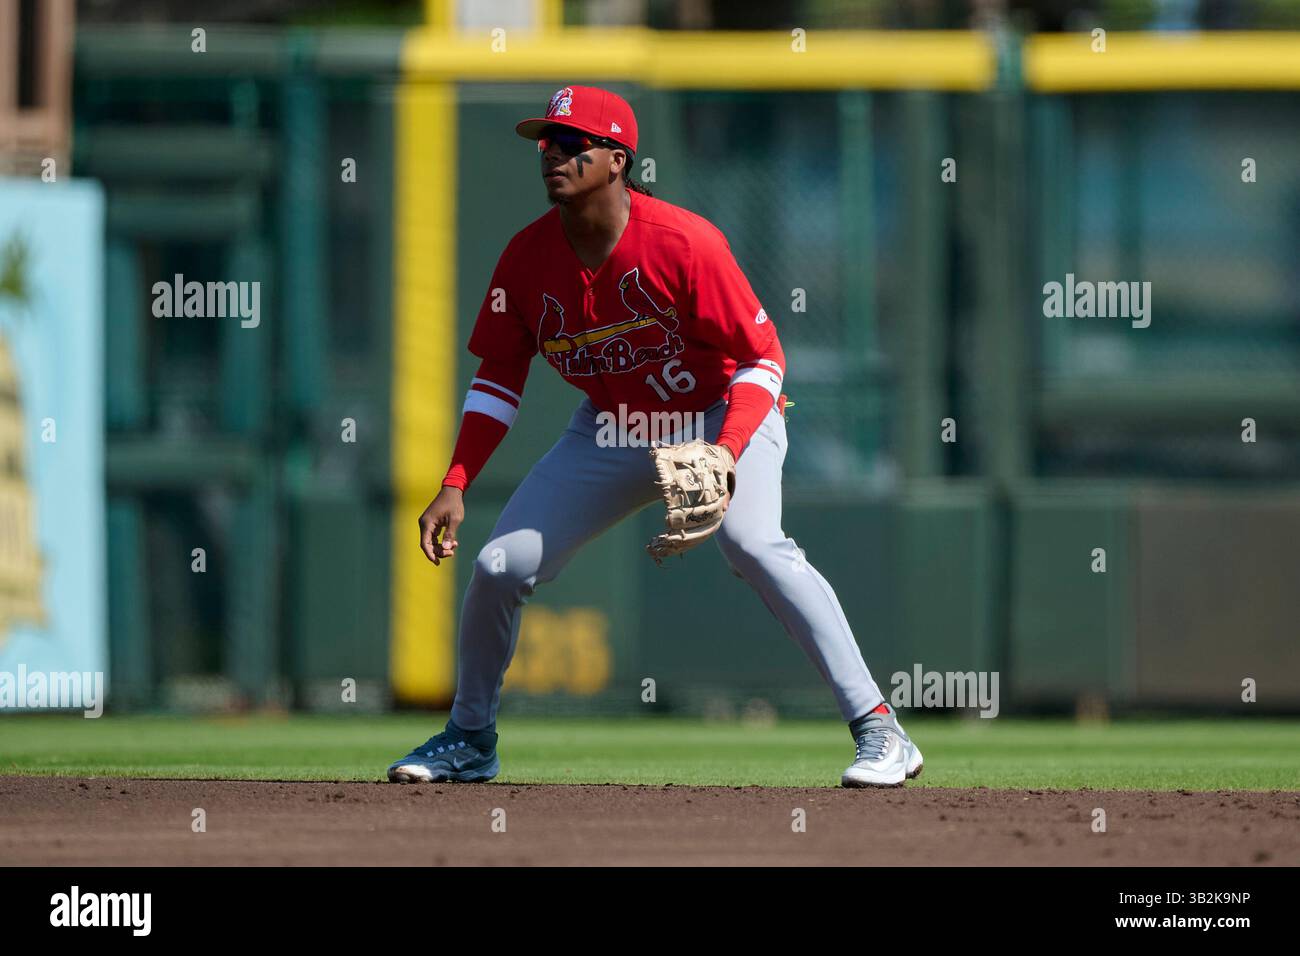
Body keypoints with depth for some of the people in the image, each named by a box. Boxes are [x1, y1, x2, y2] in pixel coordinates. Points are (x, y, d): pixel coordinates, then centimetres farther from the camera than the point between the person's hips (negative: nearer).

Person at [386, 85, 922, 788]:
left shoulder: (683, 243, -26)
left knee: (749, 540, -33)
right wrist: (454, 486, -10)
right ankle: (469, 739, 23)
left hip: (723, 415, -5)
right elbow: (499, 377, 1)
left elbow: (761, 356, -21)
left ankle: (878, 729, -32)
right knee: (499, 567, -3)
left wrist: (726, 454, -36)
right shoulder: (528, 256, -11)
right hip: (612, 432, 5)